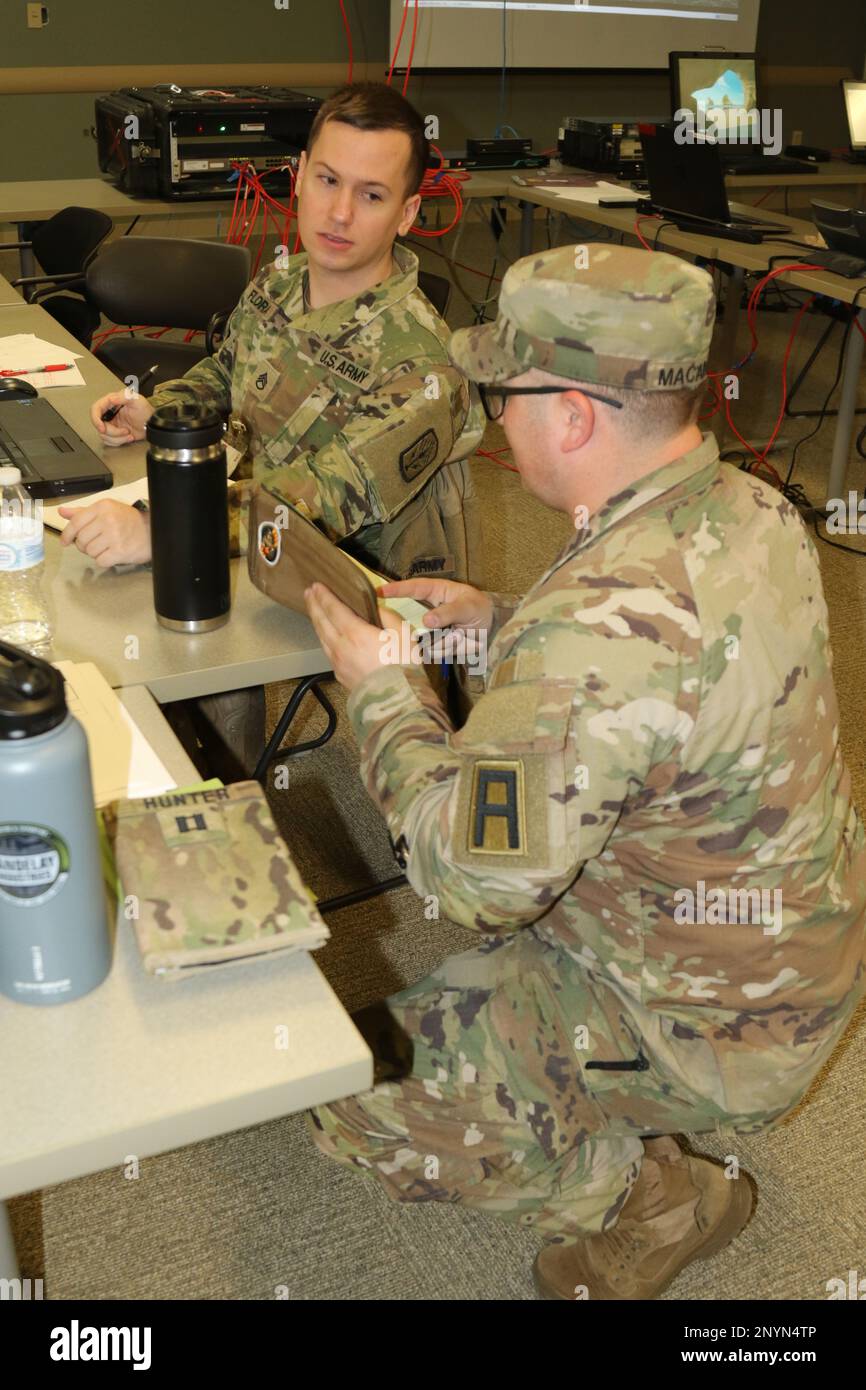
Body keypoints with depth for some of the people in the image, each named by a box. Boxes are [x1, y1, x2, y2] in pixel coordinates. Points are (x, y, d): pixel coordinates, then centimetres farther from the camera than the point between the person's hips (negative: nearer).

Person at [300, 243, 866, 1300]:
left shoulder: (606, 623, -37)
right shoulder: (751, 509, -7)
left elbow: (471, 874, -31)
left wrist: (381, 690, -16)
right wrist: (501, 621, 6)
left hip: (708, 1033, -9)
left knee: (358, 1092, -6)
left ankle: (657, 1201, 9)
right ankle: (645, 1120, 27)